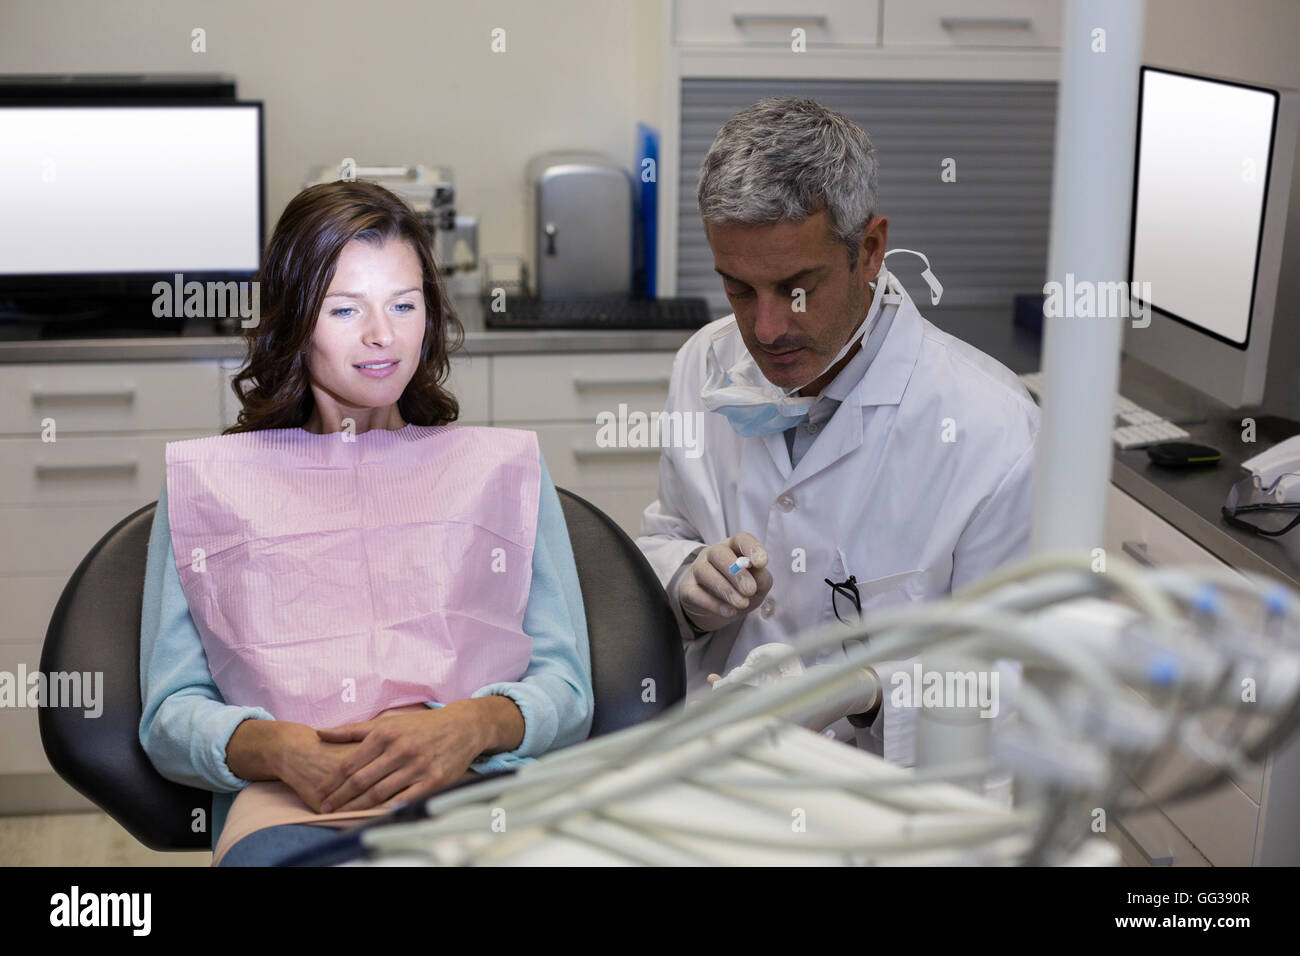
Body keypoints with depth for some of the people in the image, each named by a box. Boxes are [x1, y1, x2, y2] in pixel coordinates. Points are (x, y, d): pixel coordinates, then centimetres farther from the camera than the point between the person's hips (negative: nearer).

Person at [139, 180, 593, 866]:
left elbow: (567, 690, 14)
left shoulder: (506, 467, 23)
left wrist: (472, 725, -11)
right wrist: (279, 748, -11)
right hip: (285, 804, 0)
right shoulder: (204, 481, 21)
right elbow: (169, 716, 13)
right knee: (270, 855, -39)